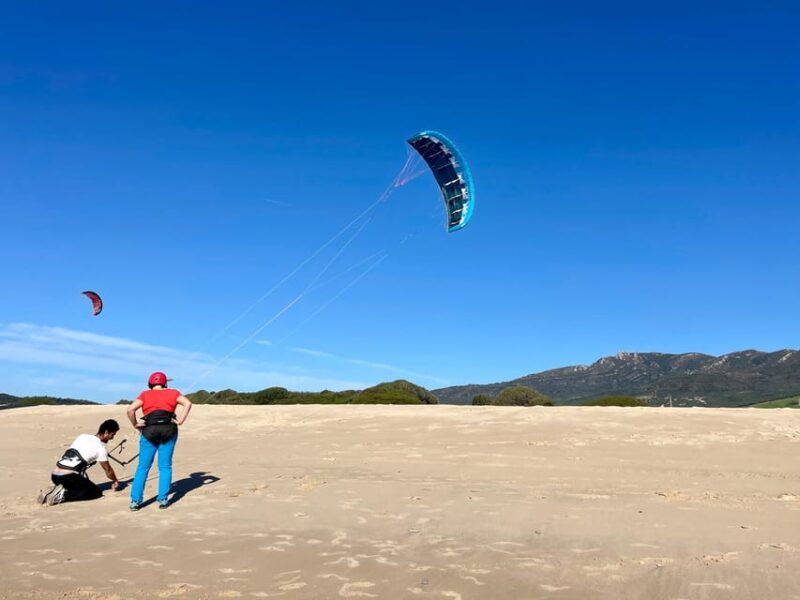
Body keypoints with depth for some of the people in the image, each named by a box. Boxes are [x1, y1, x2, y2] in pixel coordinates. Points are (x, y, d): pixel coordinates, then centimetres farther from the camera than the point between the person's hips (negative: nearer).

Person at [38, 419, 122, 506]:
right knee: (97, 492, 3)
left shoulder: (82, 436, 19)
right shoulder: (100, 448, 0)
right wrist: (115, 481, 30)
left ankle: (57, 490, 6)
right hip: (68, 477, -8)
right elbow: (108, 470, 11)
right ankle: (64, 495, -12)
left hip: (54, 476, 8)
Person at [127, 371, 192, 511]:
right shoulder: (173, 393, 13)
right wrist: (180, 421, -2)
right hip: (168, 430, 0)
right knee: (165, 466, 7)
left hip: (149, 431, 0)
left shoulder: (145, 394, 12)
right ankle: (163, 499, 5)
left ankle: (135, 501, 5)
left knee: (143, 467, 7)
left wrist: (135, 425, 7)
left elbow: (130, 409, -3)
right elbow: (187, 404, -3)